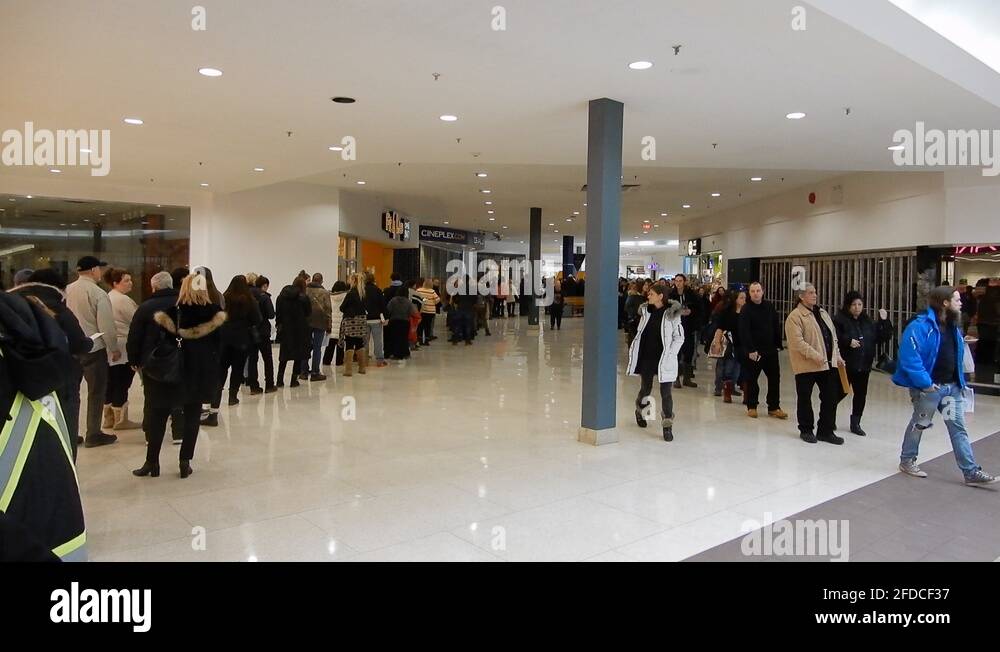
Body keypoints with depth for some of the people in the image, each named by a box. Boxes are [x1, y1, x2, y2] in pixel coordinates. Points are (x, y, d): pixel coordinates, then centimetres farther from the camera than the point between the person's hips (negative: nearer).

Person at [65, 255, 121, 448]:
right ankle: (93, 435, 9)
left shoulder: (66, 291, 2)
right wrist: (114, 349, -3)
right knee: (96, 392, 5)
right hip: (93, 349, -6)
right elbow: (106, 326, -14)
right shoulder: (98, 294, -15)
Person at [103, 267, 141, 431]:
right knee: (122, 384, -2)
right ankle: (121, 420, 5)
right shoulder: (123, 300, -15)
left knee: (111, 383, 14)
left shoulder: (108, 297, 16)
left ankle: (108, 418, 21)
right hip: (124, 349, -9)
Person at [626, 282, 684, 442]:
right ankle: (640, 411, 45)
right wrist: (634, 349, 7)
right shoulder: (645, 310, 6)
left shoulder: (671, 314, -8)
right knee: (645, 388, 16)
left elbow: (679, 337, -5)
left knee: (666, 393, -3)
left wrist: (670, 355, -13)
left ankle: (667, 426, 4)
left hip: (663, 359, -4)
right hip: (646, 357, 4)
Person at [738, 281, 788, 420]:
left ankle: (774, 407, 16)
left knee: (775, 378, 6)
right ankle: (751, 407, 16)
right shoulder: (746, 309, -10)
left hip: (770, 350, 5)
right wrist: (751, 350, -24)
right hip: (753, 352, -5)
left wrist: (778, 344, 7)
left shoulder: (769, 306, 6)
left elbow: (776, 327, 12)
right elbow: (744, 332, -18)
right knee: (752, 380, 4)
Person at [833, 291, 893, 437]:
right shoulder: (840, 319, -9)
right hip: (845, 364, -6)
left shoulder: (867, 321, 11)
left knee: (861, 394, 11)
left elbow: (882, 338, 10)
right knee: (841, 392, 0)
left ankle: (855, 423, 23)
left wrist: (884, 322, -1)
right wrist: (847, 341, -25)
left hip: (863, 366, 6)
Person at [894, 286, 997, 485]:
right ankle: (907, 461, 25)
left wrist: (960, 381, 13)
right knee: (920, 424, 8)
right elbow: (909, 357, -24)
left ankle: (971, 472, 9)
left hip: (952, 386, 7)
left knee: (958, 427, 6)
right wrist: (924, 383, -24)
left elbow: (958, 356, 20)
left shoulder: (953, 327, 9)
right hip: (929, 387, -7)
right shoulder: (921, 326, -19)